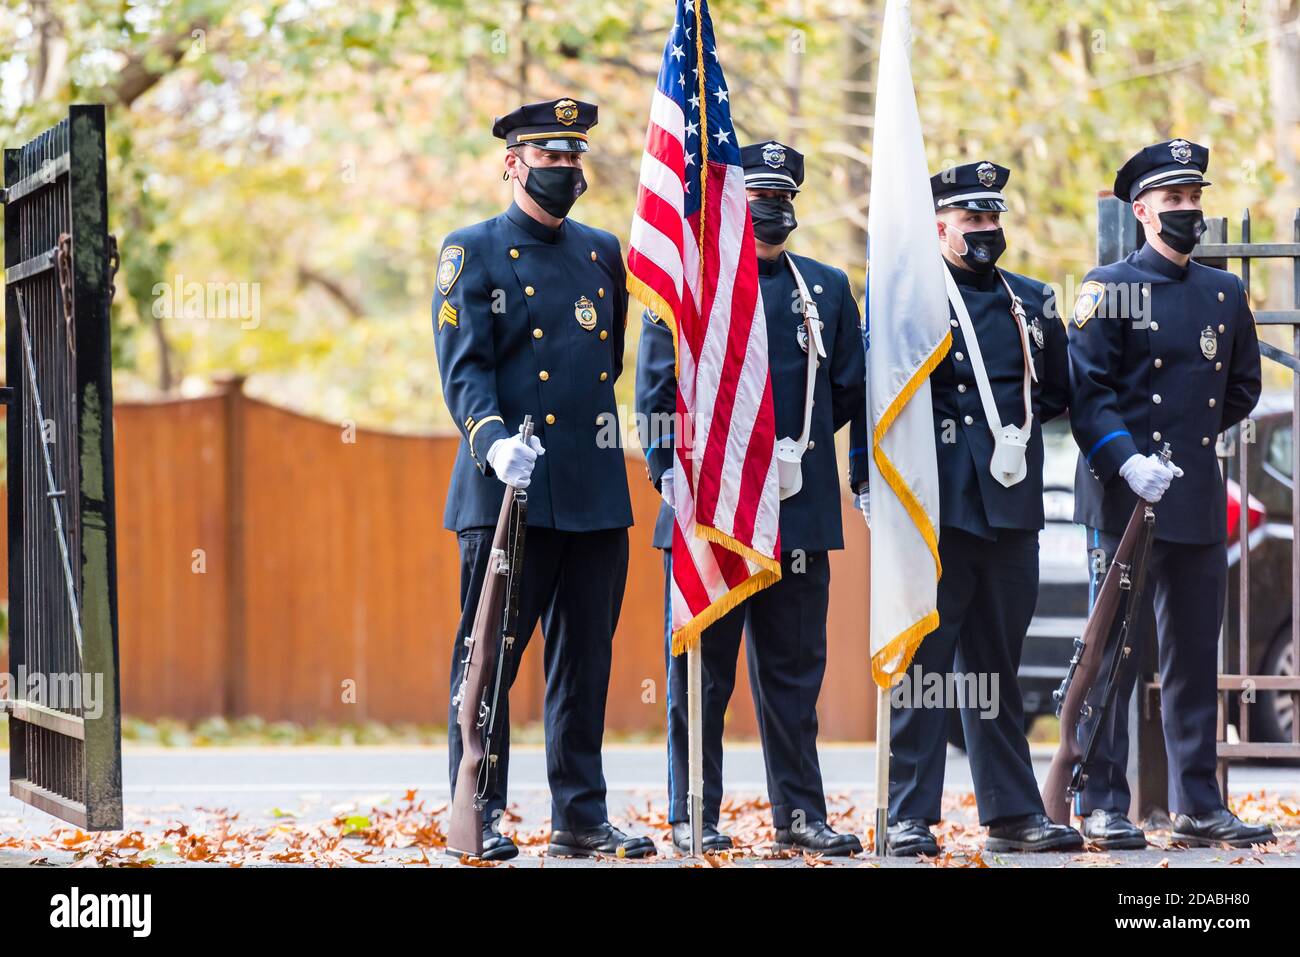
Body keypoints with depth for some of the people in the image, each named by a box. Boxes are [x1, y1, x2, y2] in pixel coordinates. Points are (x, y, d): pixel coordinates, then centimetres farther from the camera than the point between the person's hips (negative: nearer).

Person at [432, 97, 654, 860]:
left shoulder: (604, 253, 16)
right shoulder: (472, 253, 1)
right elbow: (464, 367, -8)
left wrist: (604, 433, 15)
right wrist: (492, 439, -24)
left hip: (597, 493, 5)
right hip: (507, 490, -5)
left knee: (586, 662, 6)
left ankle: (582, 817, 11)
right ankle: (479, 817, 3)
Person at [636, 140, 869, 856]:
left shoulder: (827, 288, 12)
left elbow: (851, 390, 17)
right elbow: (657, 389, 0)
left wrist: (793, 442, 12)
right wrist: (671, 468, -10)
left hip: (800, 513, 3)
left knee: (794, 669, 7)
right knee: (701, 670, 1)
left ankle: (801, 815, 13)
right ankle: (694, 818, 7)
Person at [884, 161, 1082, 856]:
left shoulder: (1032, 301, 15)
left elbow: (1058, 390, 23)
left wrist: (1017, 427, 8)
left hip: (1012, 507, 5)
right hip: (938, 508, -5)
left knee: (998, 663, 11)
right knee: (923, 660, -4)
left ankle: (1013, 813, 15)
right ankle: (909, 817, -2)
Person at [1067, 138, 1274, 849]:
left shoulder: (1225, 294, 14)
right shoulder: (1109, 288, -1)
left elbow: (1242, 388, 23)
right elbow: (1086, 390, -8)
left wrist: (1190, 438, 11)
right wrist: (1126, 458, -21)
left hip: (1200, 501, 5)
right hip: (1125, 497, -5)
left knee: (1195, 657, 8)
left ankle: (1198, 807, 13)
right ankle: (1103, 808, 1)